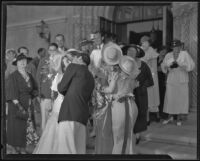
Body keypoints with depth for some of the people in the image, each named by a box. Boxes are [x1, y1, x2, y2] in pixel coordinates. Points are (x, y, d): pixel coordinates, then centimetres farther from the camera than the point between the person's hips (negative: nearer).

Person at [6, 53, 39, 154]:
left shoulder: (29, 76, 10)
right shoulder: (13, 76, -8)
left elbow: (33, 90, 16)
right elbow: (12, 94, -14)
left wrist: (35, 94, -3)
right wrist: (18, 105, -19)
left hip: (28, 104, 6)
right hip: (16, 105, -5)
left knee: (28, 125, 6)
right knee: (17, 126, 1)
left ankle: (23, 148, 18)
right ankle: (17, 148, 15)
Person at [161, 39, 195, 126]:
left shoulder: (185, 54, -1)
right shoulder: (168, 55, 6)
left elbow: (191, 65, -7)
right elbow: (163, 67, 10)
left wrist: (179, 64, -19)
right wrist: (168, 67, -12)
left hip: (182, 81, -2)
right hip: (171, 80, 2)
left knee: (181, 99, 2)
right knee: (170, 98, 2)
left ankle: (179, 118, 17)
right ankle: (170, 117, 21)